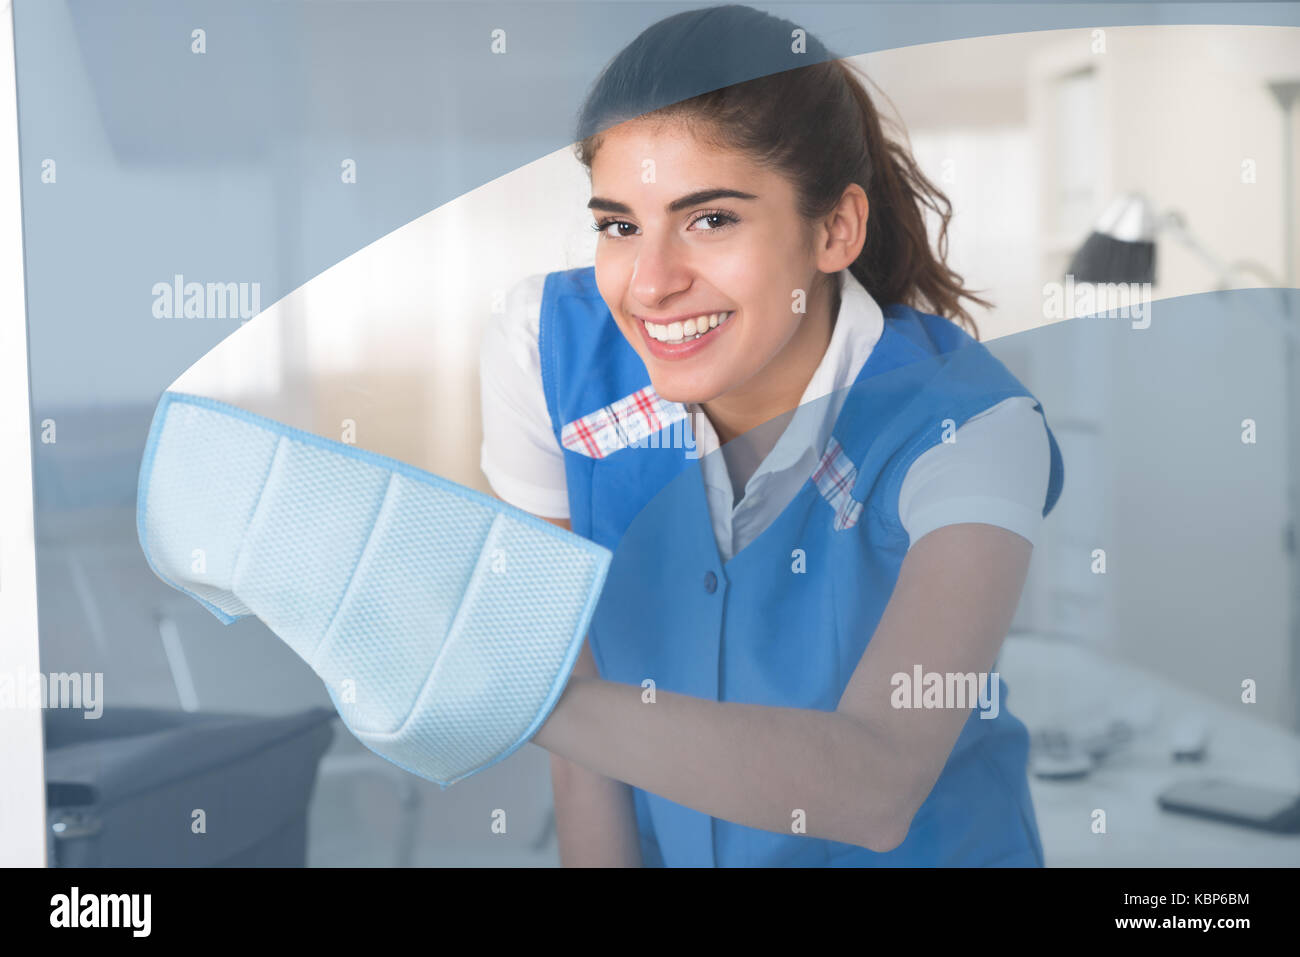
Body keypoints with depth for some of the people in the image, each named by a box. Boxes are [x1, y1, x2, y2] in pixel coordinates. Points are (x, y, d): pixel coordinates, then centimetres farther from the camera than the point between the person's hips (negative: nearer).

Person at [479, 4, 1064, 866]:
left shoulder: (967, 429, -23)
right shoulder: (548, 351, -13)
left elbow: (874, 789, -36)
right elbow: (587, 700, -5)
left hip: (921, 849, -4)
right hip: (664, 846, 5)